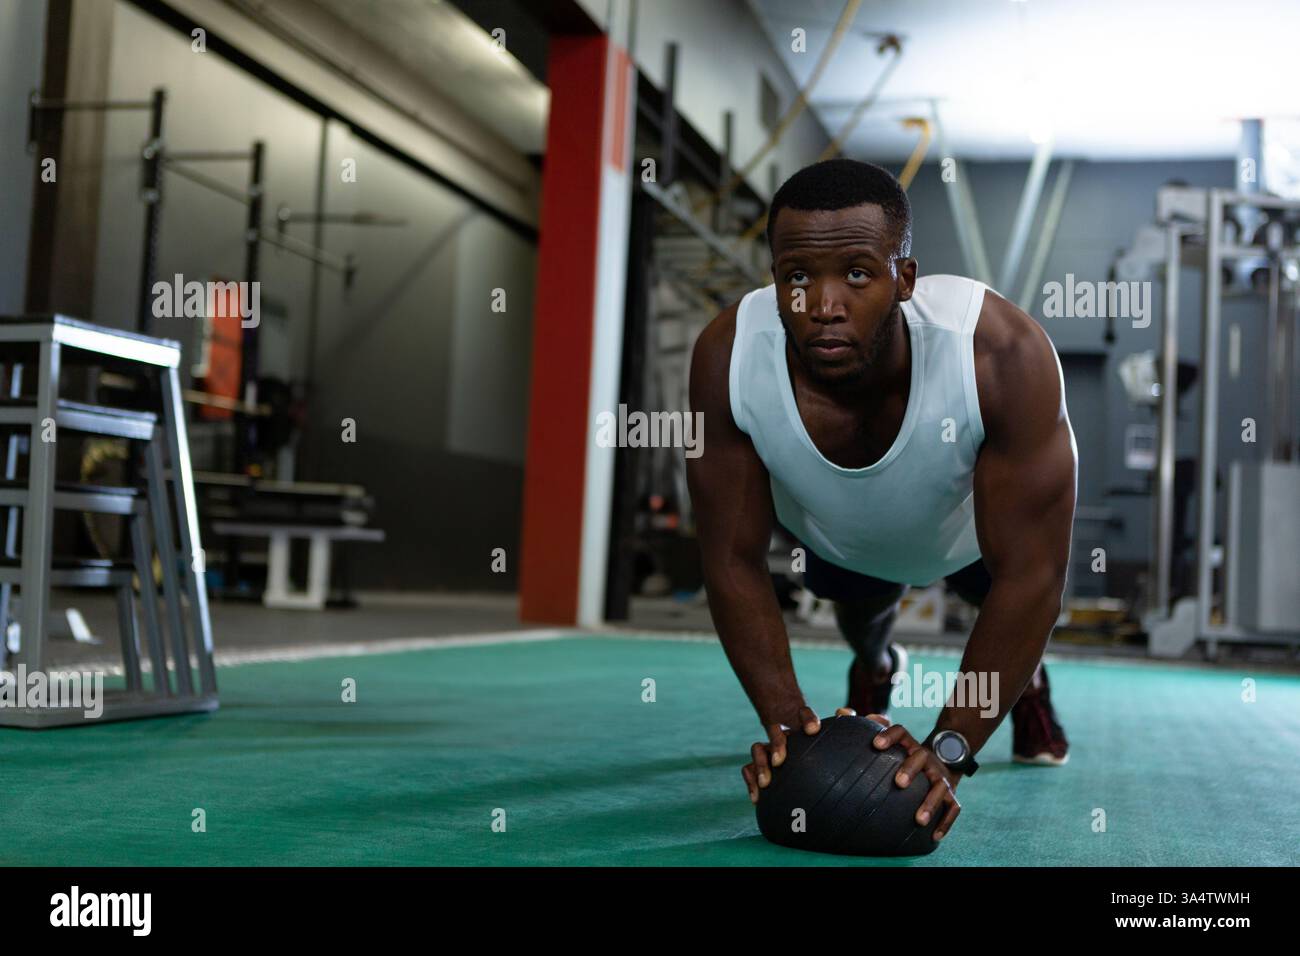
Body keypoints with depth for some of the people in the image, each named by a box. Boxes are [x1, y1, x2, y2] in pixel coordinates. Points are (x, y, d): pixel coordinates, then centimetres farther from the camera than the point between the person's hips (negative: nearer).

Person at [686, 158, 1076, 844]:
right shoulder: (727, 357, -39)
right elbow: (734, 561, -29)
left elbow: (1031, 574, -39)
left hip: (978, 520, -1)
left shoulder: (1003, 355, -45)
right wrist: (785, 722, -38)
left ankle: (1027, 680, 33)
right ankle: (872, 669, 57)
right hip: (838, 538, 2)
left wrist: (950, 748, -44)